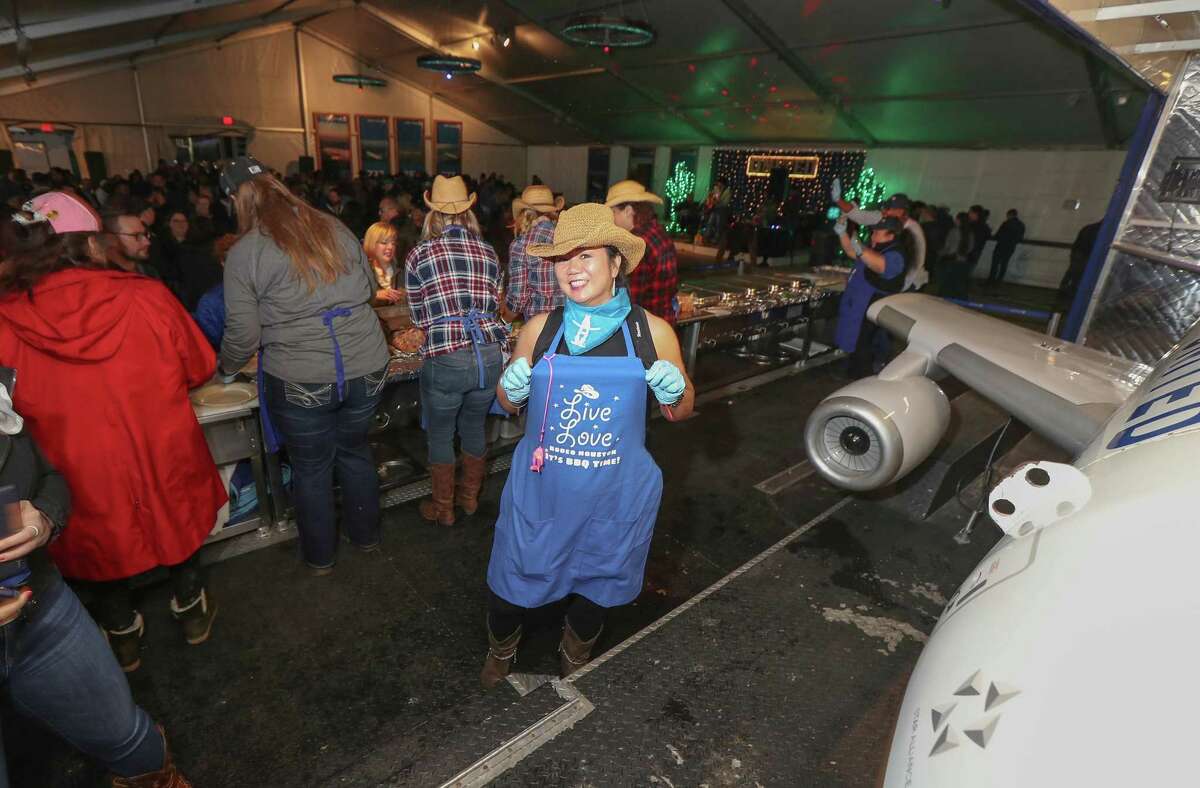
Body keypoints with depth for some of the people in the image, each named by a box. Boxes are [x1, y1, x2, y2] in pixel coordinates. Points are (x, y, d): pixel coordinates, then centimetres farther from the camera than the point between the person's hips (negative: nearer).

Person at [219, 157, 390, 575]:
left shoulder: (243, 254, -7)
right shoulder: (334, 227, 3)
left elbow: (243, 335, -5)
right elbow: (370, 286, 15)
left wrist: (226, 367, 15)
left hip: (300, 381, -3)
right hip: (367, 368, 4)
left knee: (311, 467, 16)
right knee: (356, 451, 23)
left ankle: (320, 556, 36)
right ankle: (365, 535, 41)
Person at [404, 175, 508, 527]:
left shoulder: (419, 254, -1)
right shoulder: (488, 252, 6)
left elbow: (419, 317, 5)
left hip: (444, 358, -3)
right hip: (489, 354, 4)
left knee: (440, 436, 16)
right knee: (474, 428, 22)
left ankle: (443, 509, 32)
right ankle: (470, 497, 40)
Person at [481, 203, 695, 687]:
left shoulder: (652, 331, -9)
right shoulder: (540, 329, -6)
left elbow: (681, 411, 3)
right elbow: (509, 403, 7)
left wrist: (674, 393, -19)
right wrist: (511, 390, -15)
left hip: (616, 496, 0)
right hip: (541, 490, 1)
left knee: (597, 583, 22)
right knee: (513, 578, 17)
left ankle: (576, 657, 58)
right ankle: (500, 648, 55)